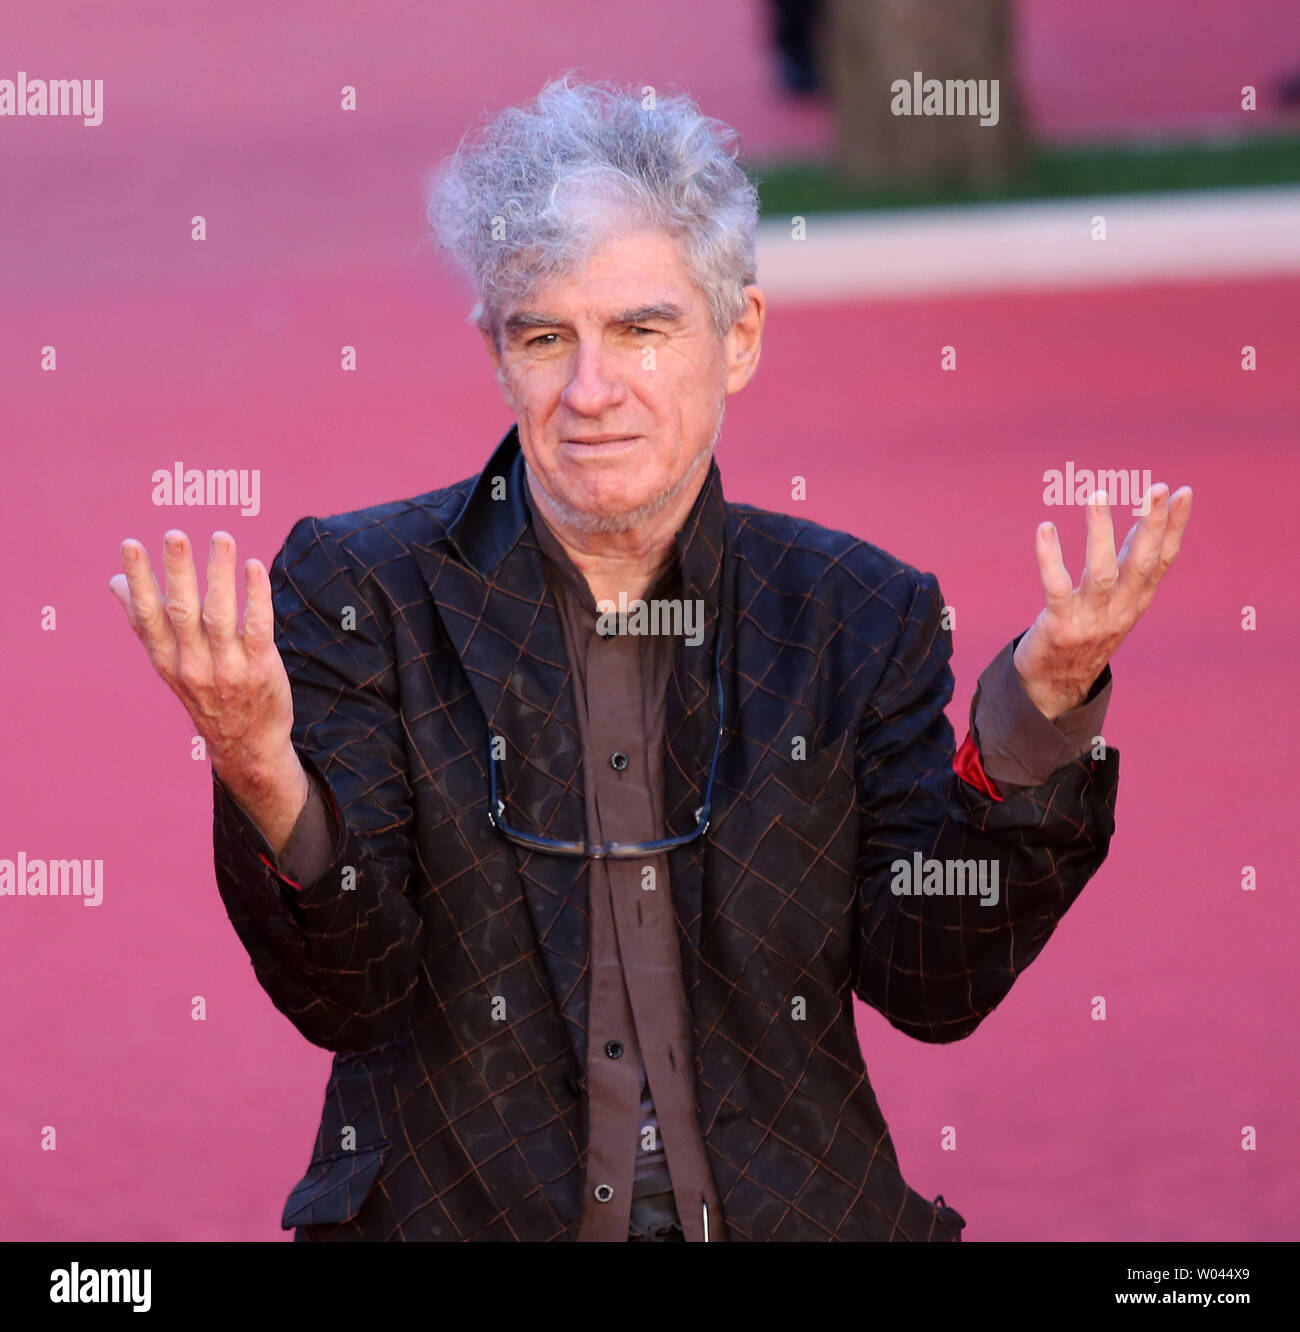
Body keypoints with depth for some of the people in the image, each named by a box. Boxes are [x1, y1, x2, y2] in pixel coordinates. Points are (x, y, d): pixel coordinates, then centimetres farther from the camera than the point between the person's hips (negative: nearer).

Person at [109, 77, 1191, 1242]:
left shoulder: (857, 613, 9)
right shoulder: (358, 589, 3)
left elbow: (933, 986, 3)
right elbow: (345, 997, -3)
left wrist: (1037, 713, -9)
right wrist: (259, 775, -22)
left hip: (788, 1215, 2)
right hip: (455, 1217, -2)